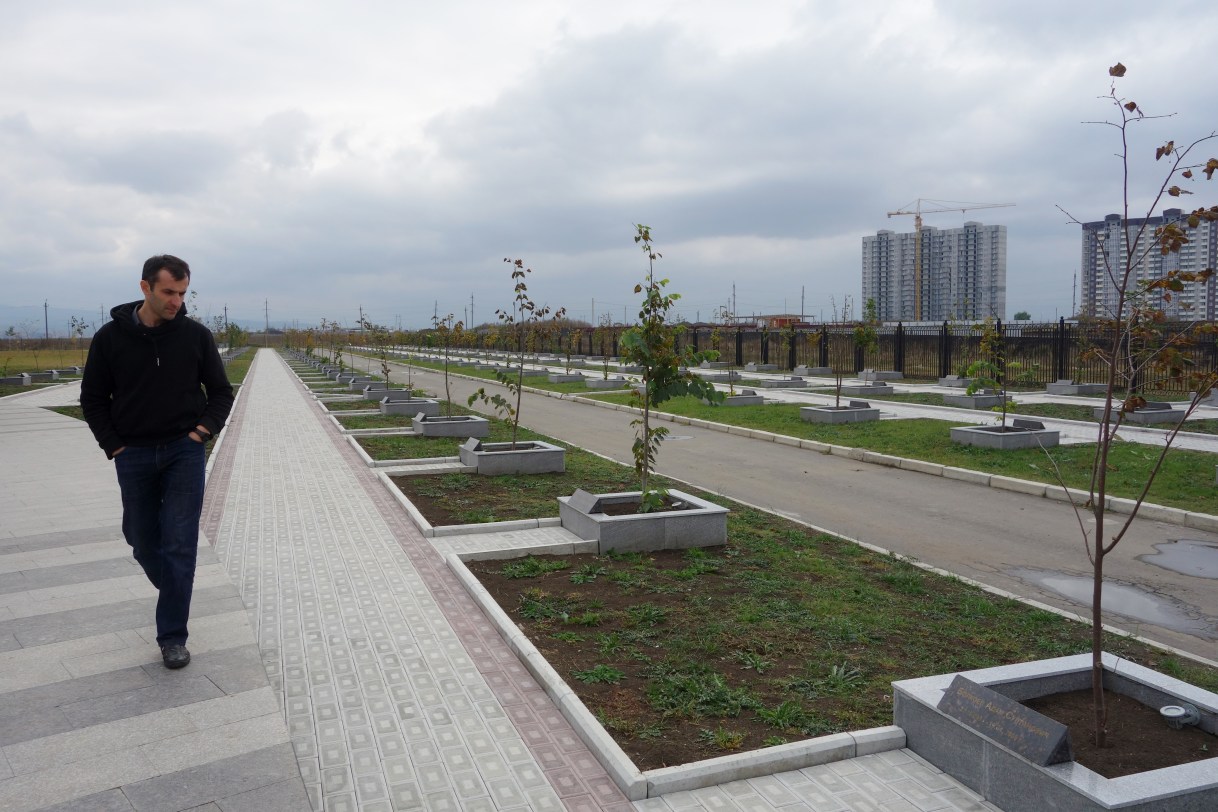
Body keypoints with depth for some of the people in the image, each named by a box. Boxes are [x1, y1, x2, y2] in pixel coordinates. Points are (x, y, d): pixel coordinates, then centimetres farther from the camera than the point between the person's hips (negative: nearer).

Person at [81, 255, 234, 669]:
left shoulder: (196, 335, -3)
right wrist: (114, 446, -2)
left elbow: (221, 392, 7)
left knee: (180, 544, -4)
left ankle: (173, 636, 5)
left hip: (184, 452, -1)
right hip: (133, 456, 1)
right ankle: (173, 593, 41)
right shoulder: (111, 337, -3)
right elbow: (93, 398, 6)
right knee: (143, 541, 12)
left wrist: (204, 429, -8)